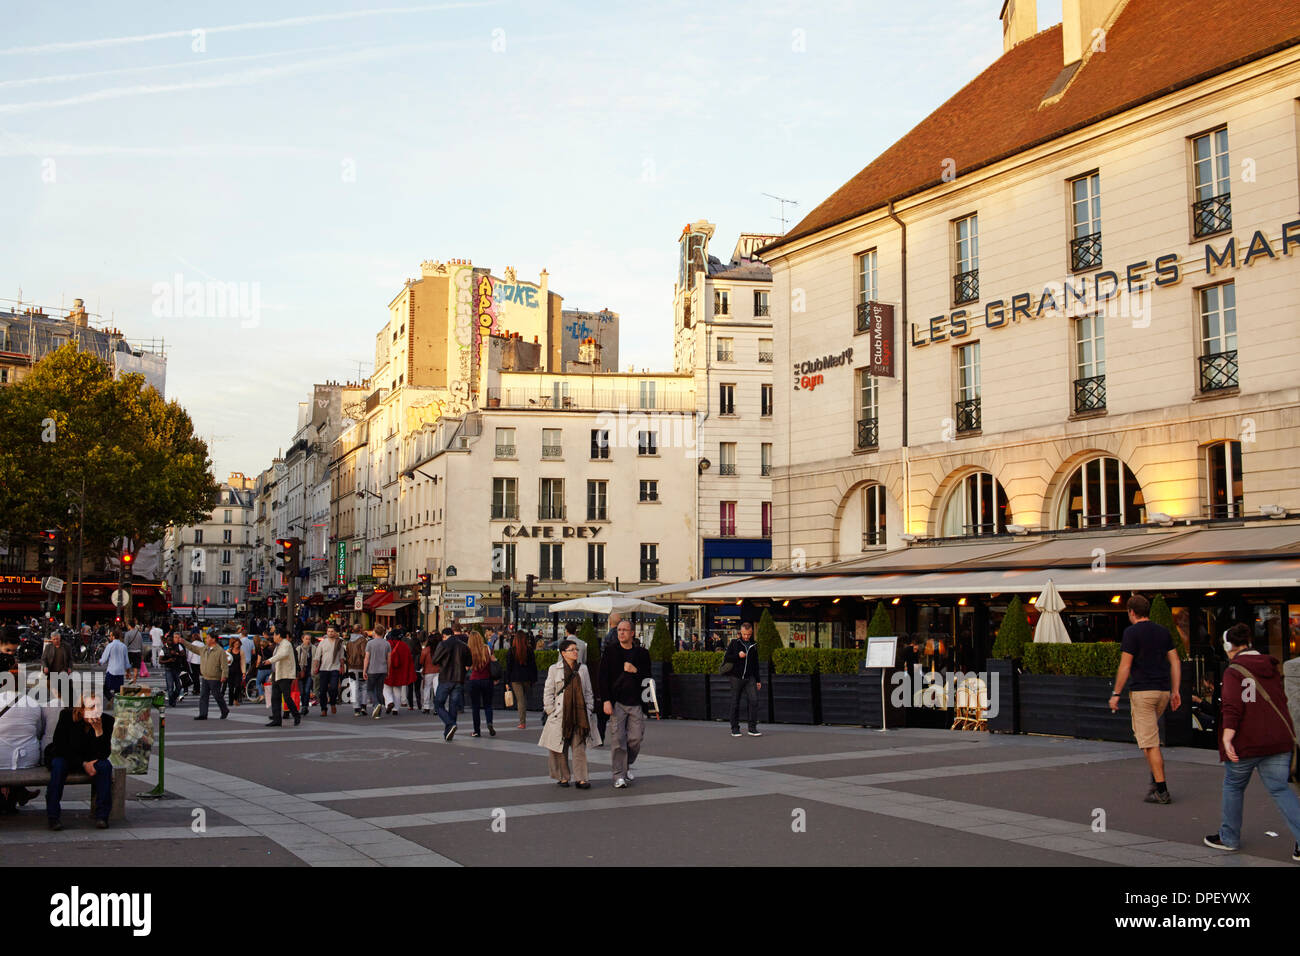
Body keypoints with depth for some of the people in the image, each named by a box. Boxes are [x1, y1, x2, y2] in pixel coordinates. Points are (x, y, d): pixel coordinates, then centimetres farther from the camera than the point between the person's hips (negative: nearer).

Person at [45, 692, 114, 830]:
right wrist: (83, 764, -23)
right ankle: (53, 816, -31)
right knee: (58, 764, -34)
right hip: (65, 758, -1)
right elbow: (60, 747, -15)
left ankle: (102, 816, -25)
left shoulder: (107, 721, -16)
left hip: (90, 761, 2)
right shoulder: (67, 715, -19)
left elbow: (103, 755, -19)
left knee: (105, 765, -28)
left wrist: (99, 730, -34)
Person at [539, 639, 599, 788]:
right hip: (560, 714, -2)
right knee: (560, 748, 4)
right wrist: (551, 711, -3)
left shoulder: (582, 668, 11)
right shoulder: (554, 669, 1)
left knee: (579, 747, -2)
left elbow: (588, 692, 15)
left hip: (579, 713, 2)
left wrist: (589, 709, 8)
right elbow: (548, 692, 2)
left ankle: (581, 779, 0)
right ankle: (563, 777, 16)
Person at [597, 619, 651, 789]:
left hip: (636, 703, 2)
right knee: (618, 740, -6)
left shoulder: (642, 653, 10)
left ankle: (627, 766, 26)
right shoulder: (610, 652, 4)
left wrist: (636, 671, -9)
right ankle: (619, 776, 0)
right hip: (616, 703, -2)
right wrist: (606, 701, -9)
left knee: (635, 739, 1)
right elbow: (602, 678, 1)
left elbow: (648, 677, 11)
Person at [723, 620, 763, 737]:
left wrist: (758, 680, 17)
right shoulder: (734, 643, 3)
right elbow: (726, 659, -1)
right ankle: (735, 729, 10)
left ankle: (752, 728, -5)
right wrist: (738, 655, -16)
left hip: (749, 678, 2)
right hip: (736, 677, -2)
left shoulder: (753, 645, 14)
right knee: (735, 703, 2)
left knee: (754, 700, -11)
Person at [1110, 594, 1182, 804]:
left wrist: (1115, 694, -5)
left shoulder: (1132, 632, -8)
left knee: (1150, 743, -5)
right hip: (1163, 690, 7)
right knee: (1146, 734, 23)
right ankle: (1156, 780, 16)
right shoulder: (1163, 631, 12)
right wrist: (1175, 691, 14)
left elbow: (1125, 666, -11)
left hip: (1142, 691, -7)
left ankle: (1162, 790, -7)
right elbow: (1175, 662, 11)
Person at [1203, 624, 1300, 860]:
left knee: (1233, 786, 13)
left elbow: (1232, 707, -20)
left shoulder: (1233, 671, -9)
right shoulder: (1272, 668, 12)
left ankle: (1229, 838, 23)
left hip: (1246, 741, -5)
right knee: (1280, 789, 7)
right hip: (1278, 739, 5)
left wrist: (1227, 736, -25)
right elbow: (1281, 700, 21)